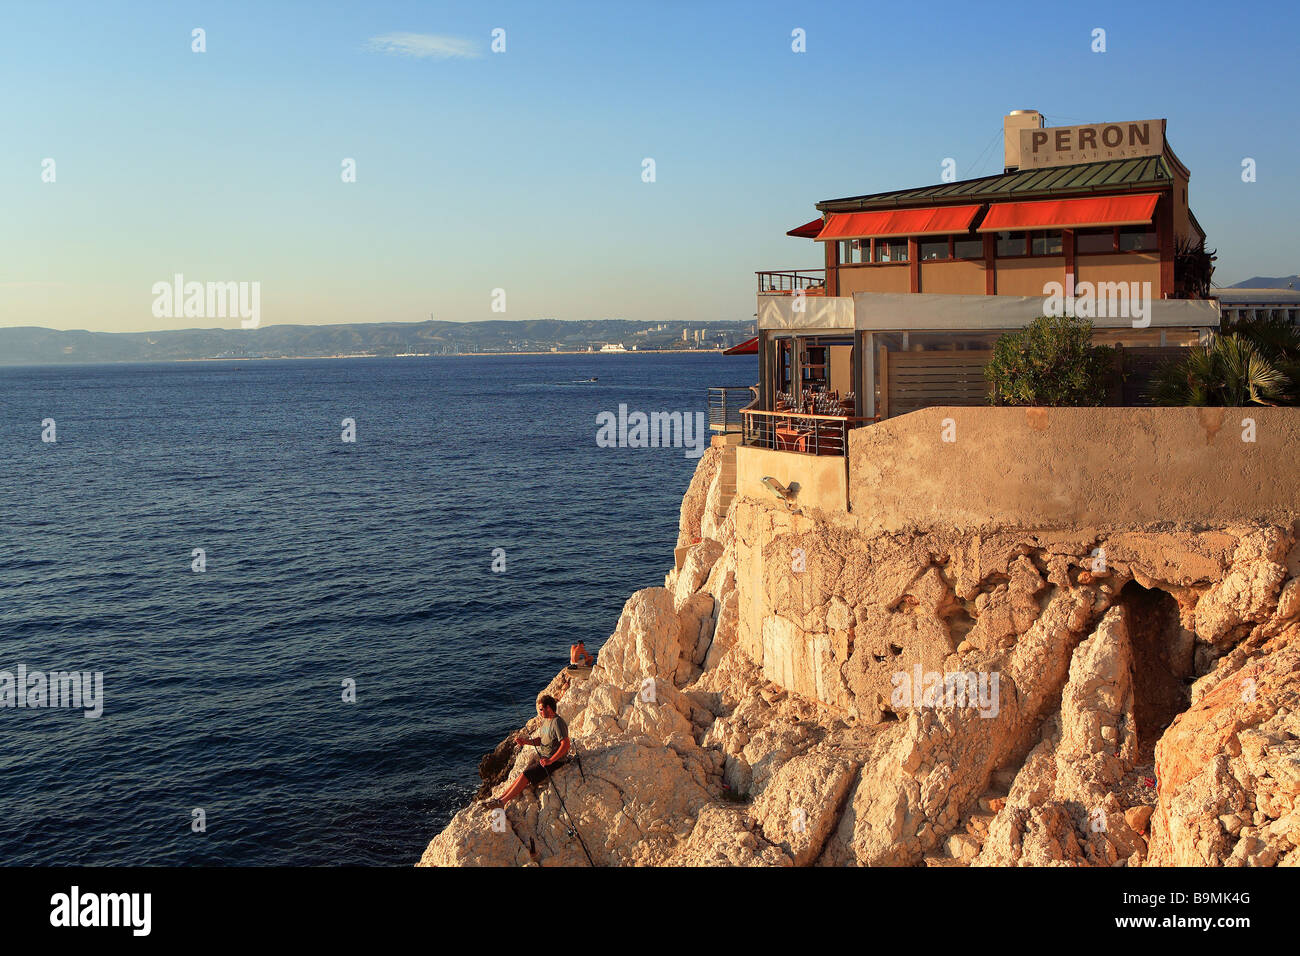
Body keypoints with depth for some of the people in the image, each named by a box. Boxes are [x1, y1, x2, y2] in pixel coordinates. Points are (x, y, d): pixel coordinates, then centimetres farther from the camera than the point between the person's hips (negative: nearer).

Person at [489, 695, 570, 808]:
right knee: (521, 776, -3)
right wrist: (526, 741, 0)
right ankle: (500, 798, -4)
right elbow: (540, 740, 18)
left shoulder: (557, 722, -19)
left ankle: (502, 802, -16)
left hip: (555, 760, -9)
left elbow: (565, 745, -26)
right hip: (542, 757, 9)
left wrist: (550, 760, -29)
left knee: (526, 775, -17)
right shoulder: (545, 720, 10)